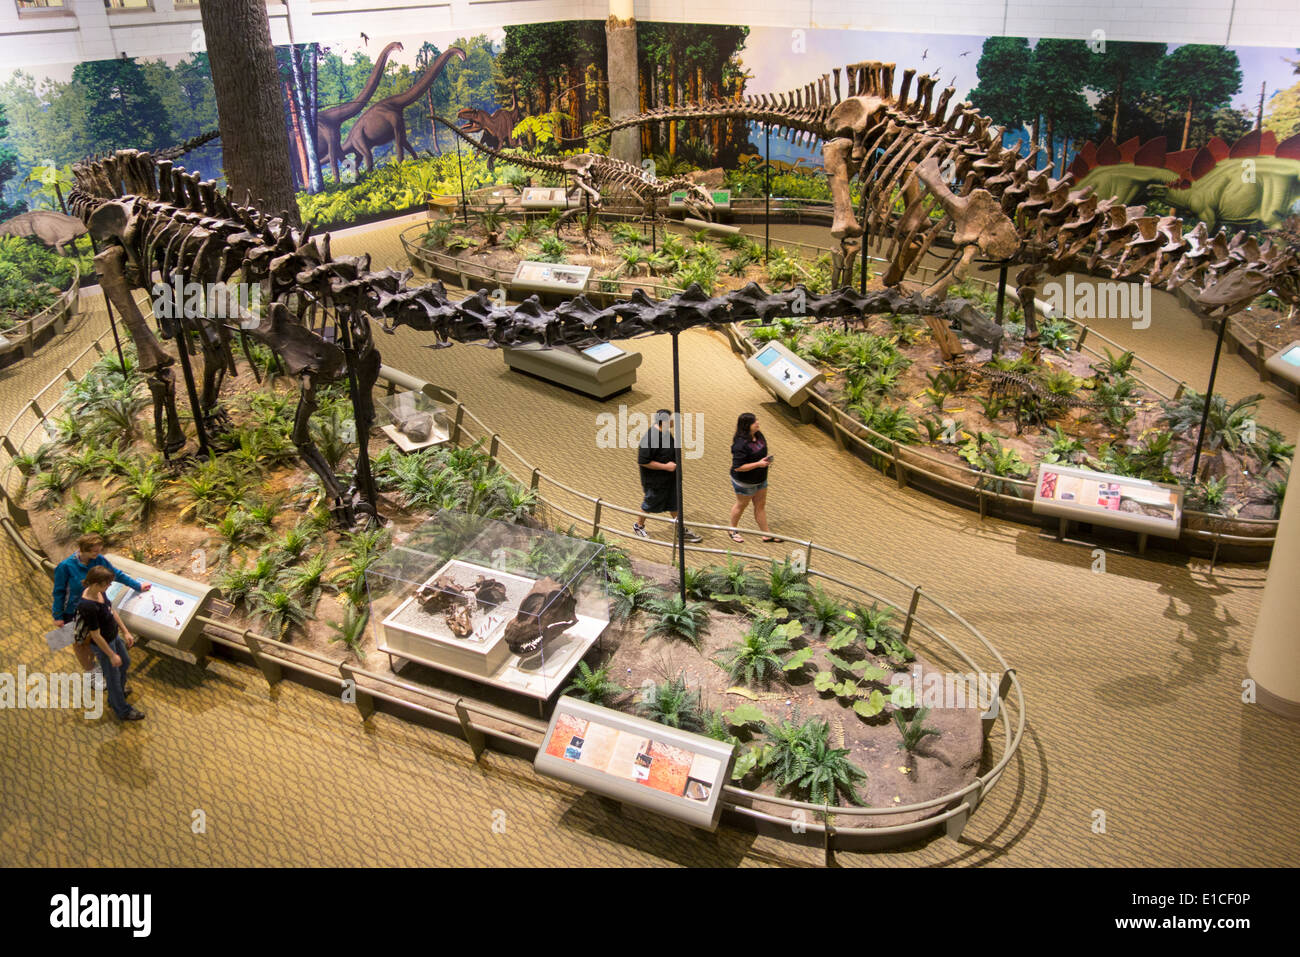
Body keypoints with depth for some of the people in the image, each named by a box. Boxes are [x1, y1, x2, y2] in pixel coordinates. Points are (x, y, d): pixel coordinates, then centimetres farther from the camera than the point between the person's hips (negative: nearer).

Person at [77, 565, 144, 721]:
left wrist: (125, 632, 9)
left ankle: (119, 692, 58)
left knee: (125, 663, 30)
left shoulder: (98, 592, -13)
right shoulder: (89, 607, -38)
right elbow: (96, 636, -27)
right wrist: (111, 655, -16)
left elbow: (112, 611, 3)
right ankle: (122, 710, 36)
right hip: (103, 644, -8)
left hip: (114, 636, 8)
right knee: (113, 676, 14)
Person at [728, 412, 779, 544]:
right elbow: (738, 467, -31)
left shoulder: (758, 435, -5)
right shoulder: (741, 444, -31)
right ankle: (733, 530, 38)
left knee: (761, 505, 16)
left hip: (760, 479, 7)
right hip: (744, 482, -7)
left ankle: (767, 534, 27)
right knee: (742, 505, 14)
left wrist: (767, 457, -5)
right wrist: (758, 464, -30)